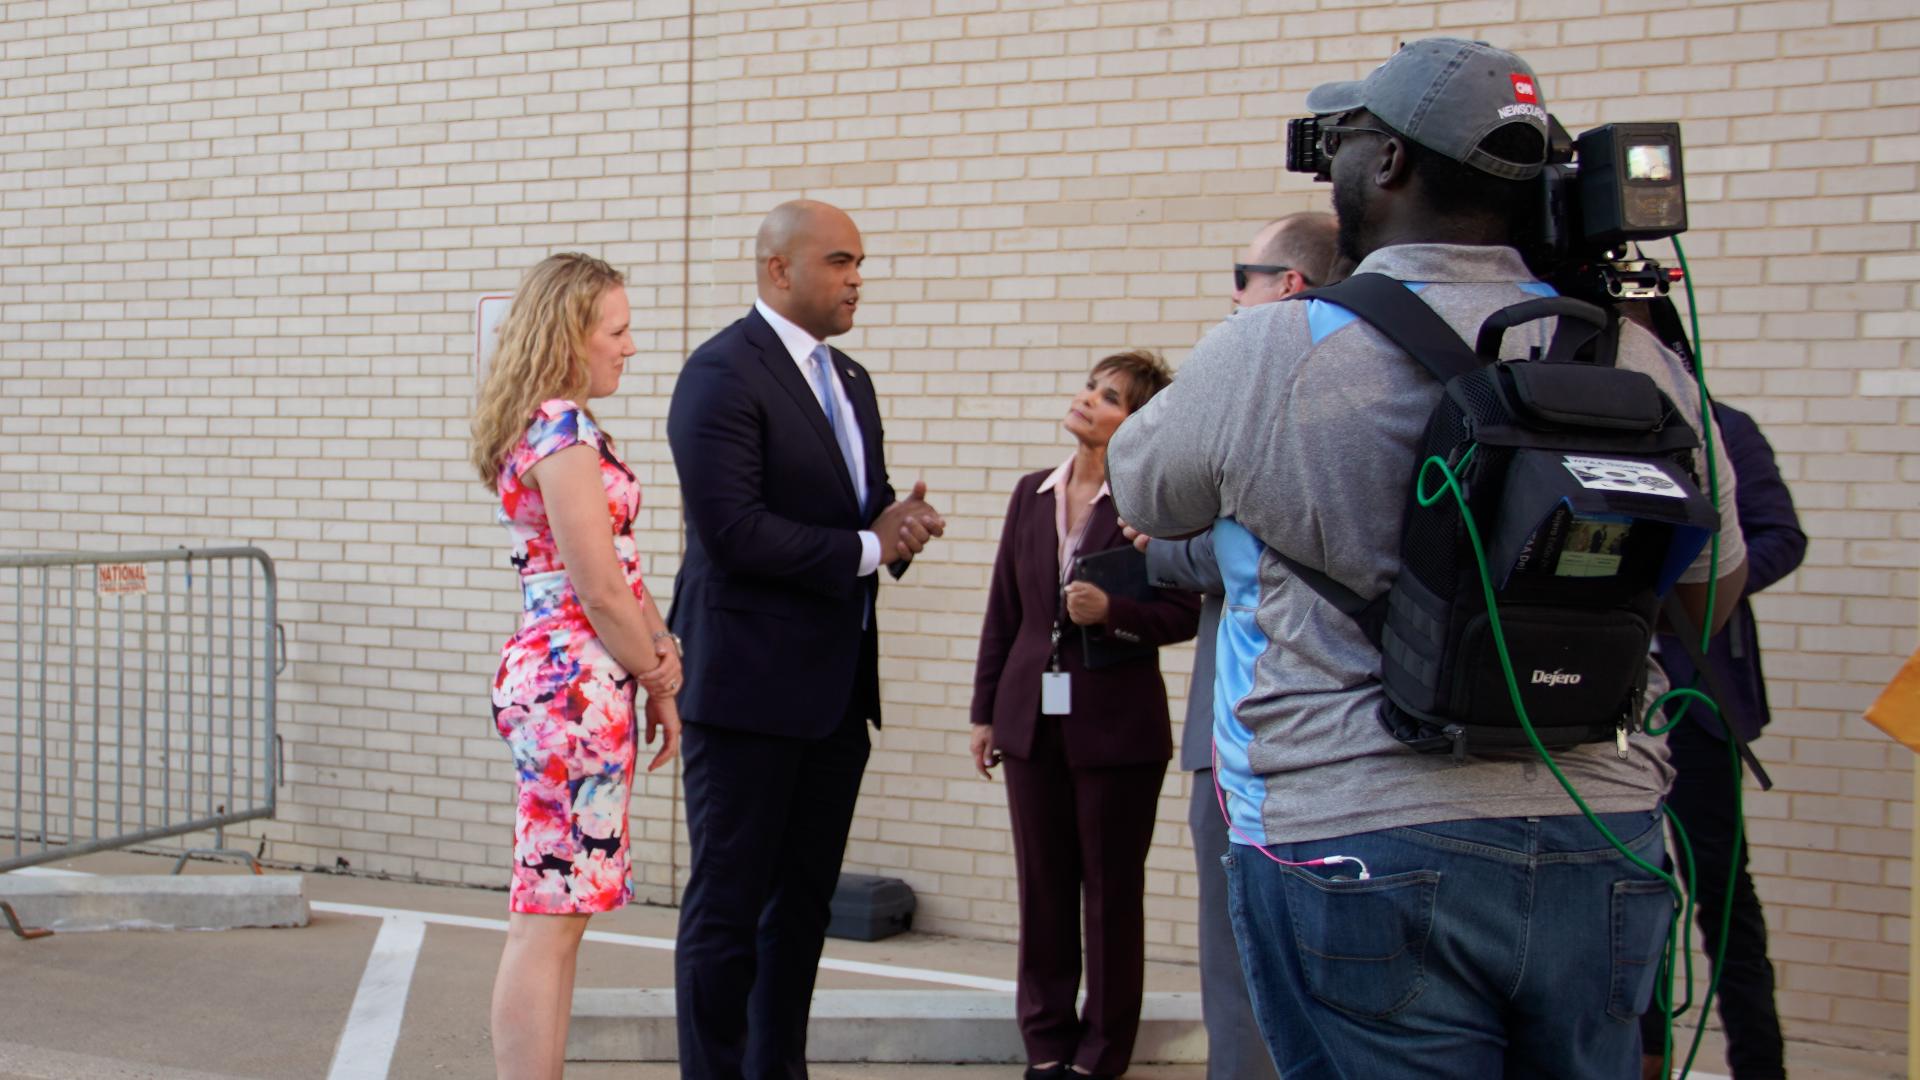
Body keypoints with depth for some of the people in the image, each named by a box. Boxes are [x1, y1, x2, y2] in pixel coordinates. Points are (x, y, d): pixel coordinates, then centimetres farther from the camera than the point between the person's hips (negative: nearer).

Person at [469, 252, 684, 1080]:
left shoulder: (556, 424, 17)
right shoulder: (563, 428, -14)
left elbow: (618, 572, 16)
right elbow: (598, 589, -17)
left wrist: (658, 657, 4)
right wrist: (657, 679, -4)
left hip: (557, 677, 10)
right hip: (578, 683, -10)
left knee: (553, 915, 13)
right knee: (550, 917, -6)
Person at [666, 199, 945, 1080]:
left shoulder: (850, 381, 16)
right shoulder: (724, 372, -12)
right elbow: (734, 531, -22)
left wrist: (901, 524, -4)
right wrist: (868, 549, -14)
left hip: (836, 687, 9)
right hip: (751, 684, -8)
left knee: (803, 902, 15)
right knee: (728, 906, 1)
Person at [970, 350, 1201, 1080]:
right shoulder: (1032, 493, 8)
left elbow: (1184, 613, -7)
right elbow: (1003, 610, 11)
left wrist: (1111, 611, -23)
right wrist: (985, 712, 11)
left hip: (1117, 725, -4)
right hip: (1034, 719, 5)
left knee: (1111, 894, 6)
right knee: (1041, 888, 11)